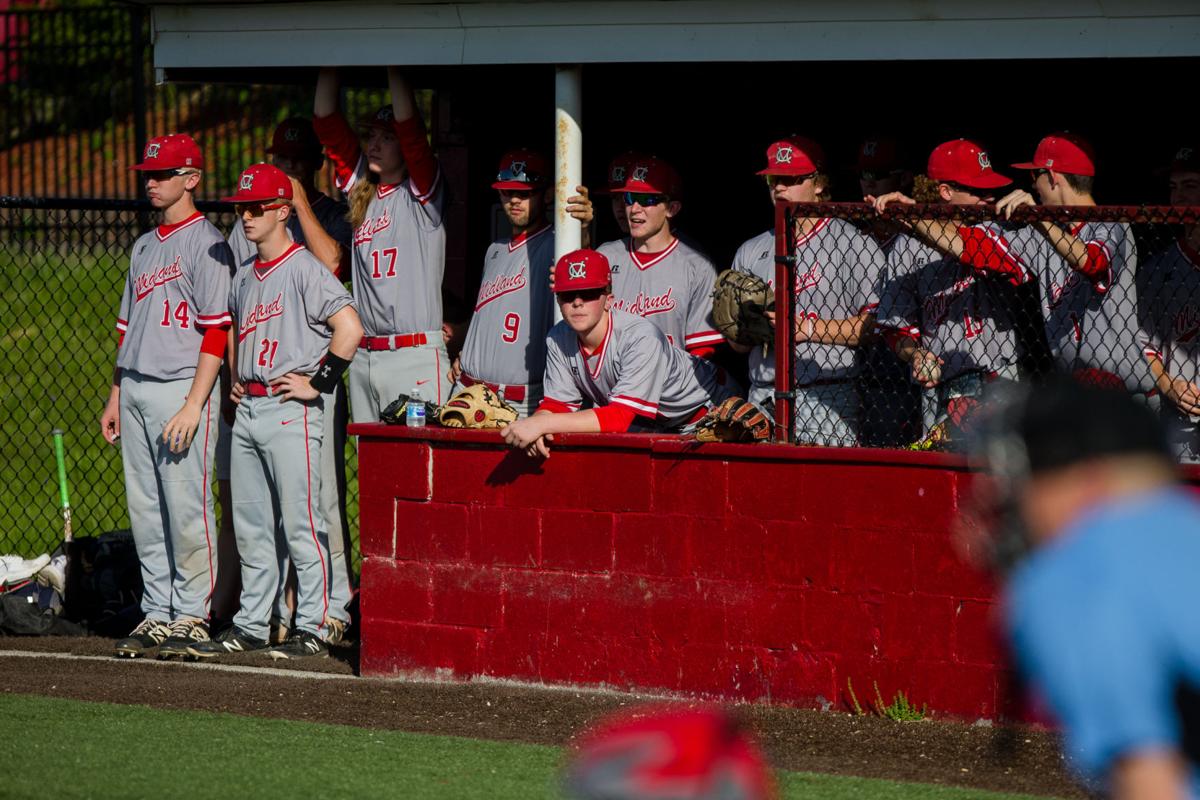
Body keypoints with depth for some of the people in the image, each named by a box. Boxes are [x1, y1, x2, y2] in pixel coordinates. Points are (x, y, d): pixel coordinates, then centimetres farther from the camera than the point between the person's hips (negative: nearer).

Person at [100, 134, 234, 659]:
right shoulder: (145, 246, 19)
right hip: (135, 391, 8)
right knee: (144, 510, 8)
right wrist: (115, 397, 19)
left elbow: (216, 330, -12)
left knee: (186, 509, -8)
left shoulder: (206, 243, -6)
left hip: (181, 388, -8)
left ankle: (192, 615, -2)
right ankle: (157, 613, 13)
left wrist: (193, 405, -18)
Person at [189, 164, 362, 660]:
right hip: (248, 410, 9)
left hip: (289, 412, -9)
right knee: (250, 527, 11)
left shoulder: (304, 268, -9)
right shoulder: (245, 279, 17)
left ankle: (312, 629, -3)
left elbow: (350, 328, -19)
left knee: (300, 526, -6)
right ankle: (251, 626, 16)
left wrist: (319, 382, -15)